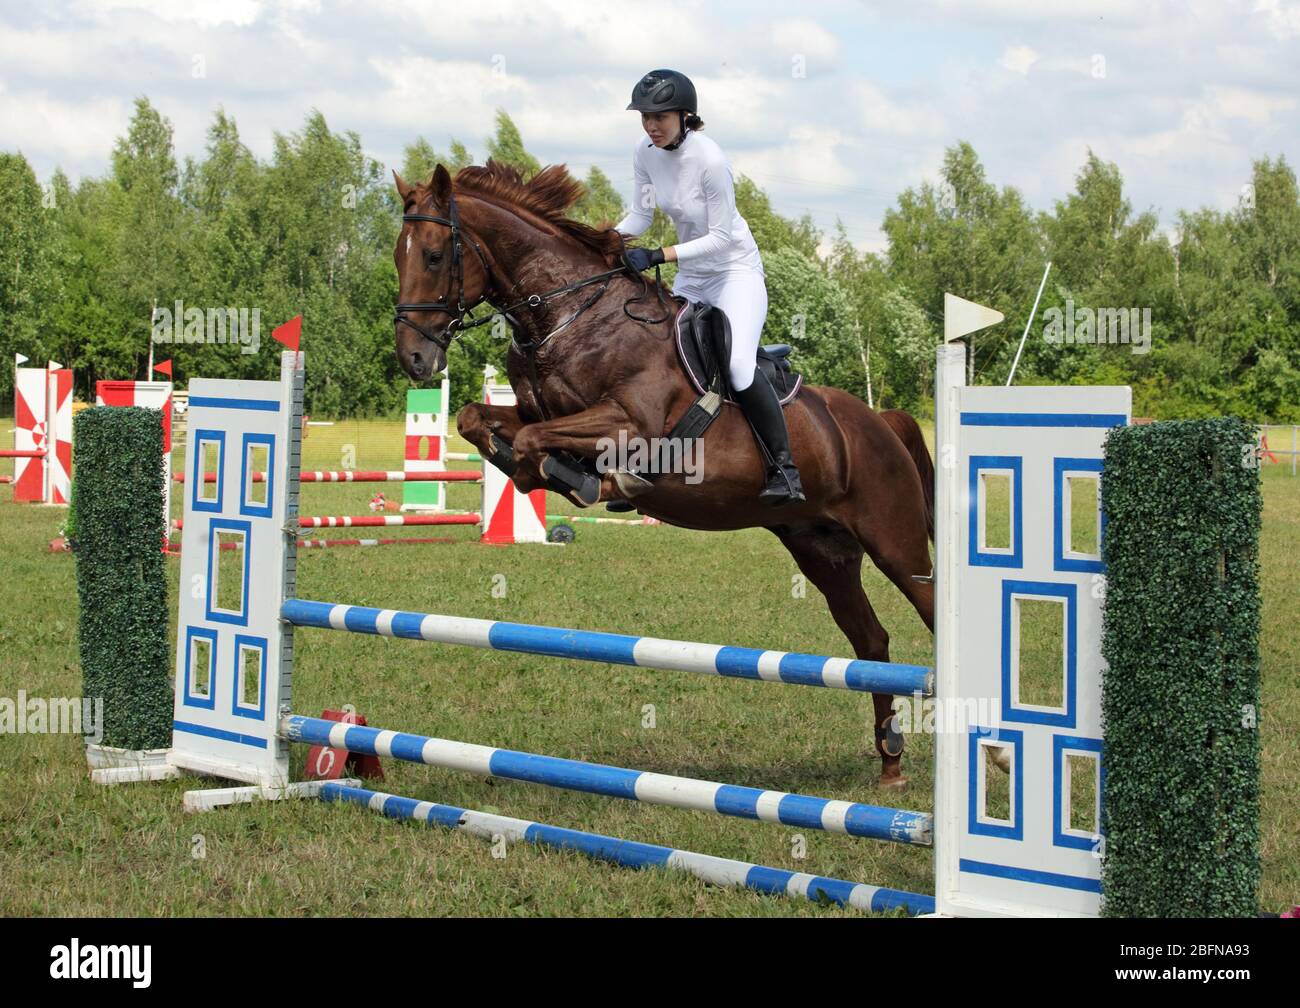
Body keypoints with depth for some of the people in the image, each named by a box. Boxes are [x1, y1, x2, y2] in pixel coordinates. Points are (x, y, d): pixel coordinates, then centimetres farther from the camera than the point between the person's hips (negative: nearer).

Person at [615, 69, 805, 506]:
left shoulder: (709, 159, -25)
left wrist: (656, 256, -27)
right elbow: (640, 216, 5)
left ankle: (784, 469, -20)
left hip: (736, 270, -8)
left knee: (738, 362, -26)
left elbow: (720, 236, -22)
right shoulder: (645, 153, -6)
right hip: (690, 277, 8)